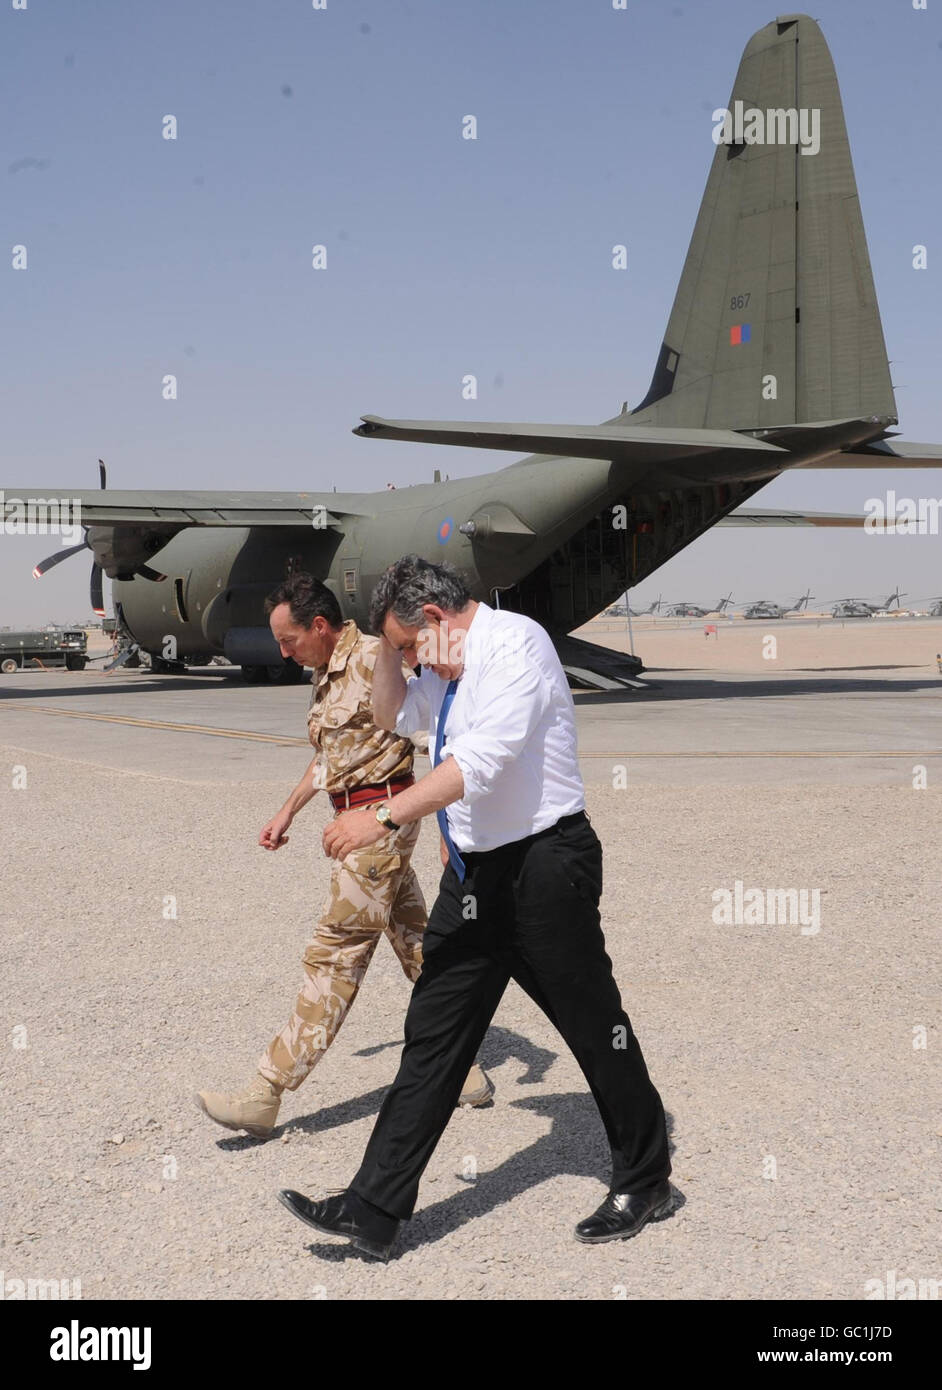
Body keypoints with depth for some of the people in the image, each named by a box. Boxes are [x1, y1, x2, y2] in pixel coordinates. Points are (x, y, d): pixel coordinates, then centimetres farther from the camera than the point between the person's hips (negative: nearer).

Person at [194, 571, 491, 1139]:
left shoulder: (375, 659, -15)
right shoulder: (327, 672, 14)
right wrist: (288, 811, 30)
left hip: (382, 815, -10)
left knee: (335, 954, -7)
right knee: (415, 943, 13)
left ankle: (266, 1096, -5)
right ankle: (464, 1072, 23)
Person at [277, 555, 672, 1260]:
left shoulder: (516, 642, -15)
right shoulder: (450, 669, 13)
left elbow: (481, 760, -26)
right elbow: (392, 716, 30)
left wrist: (383, 816, -28)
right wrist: (391, 645, 13)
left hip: (545, 864, -9)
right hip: (476, 873, 9)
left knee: (595, 1026, 6)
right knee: (432, 1033, 5)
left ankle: (646, 1183, 26)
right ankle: (375, 1209, 8)